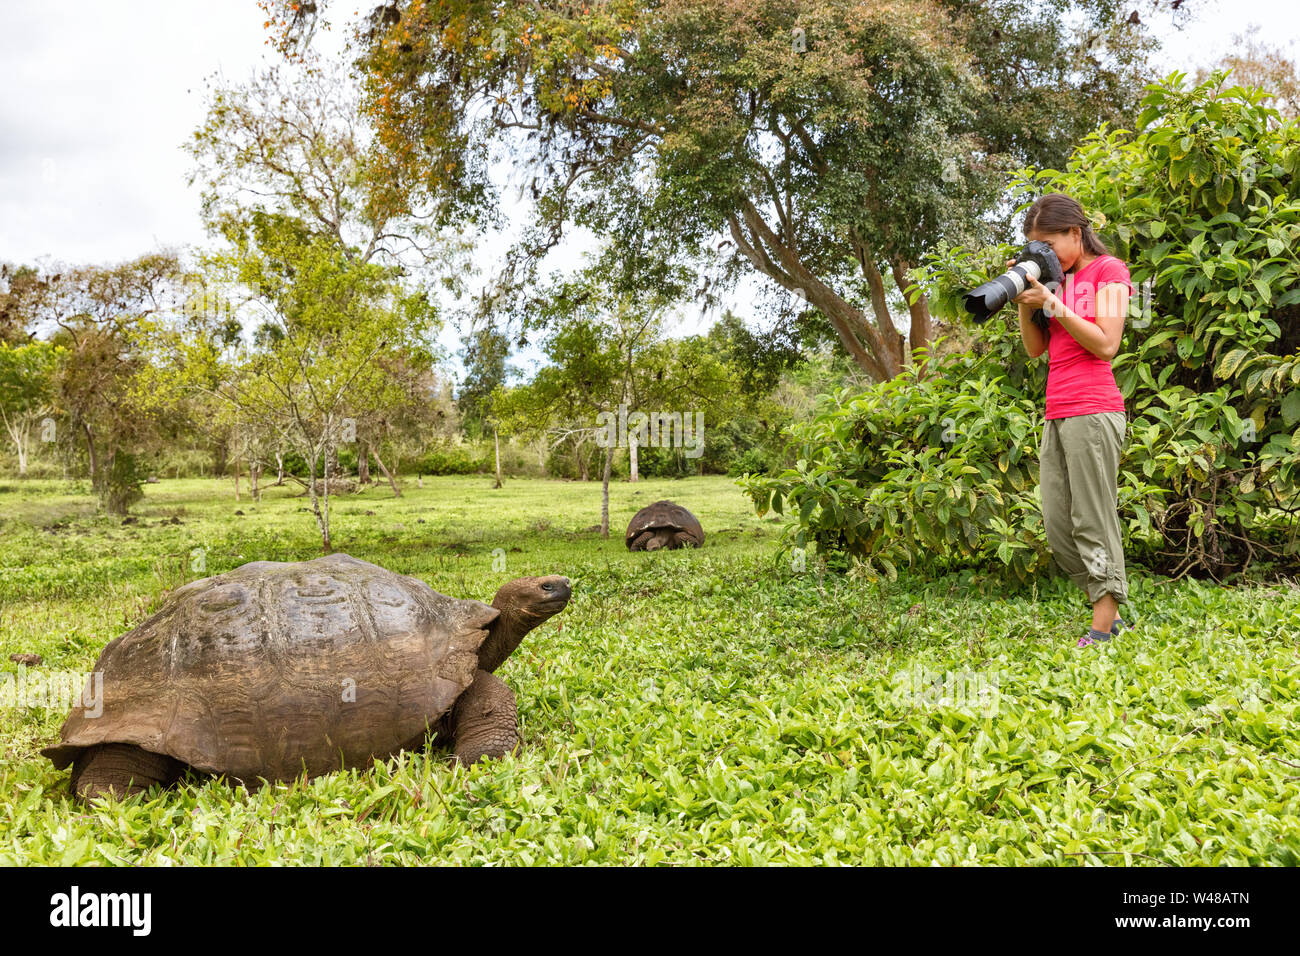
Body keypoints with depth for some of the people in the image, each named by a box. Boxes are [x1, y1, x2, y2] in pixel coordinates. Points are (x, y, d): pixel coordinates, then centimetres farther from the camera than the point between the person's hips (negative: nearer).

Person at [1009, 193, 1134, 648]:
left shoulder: (1108, 269, 1)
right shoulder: (1057, 278, 20)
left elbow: (1105, 344, -10)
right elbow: (1036, 349, 16)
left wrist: (1052, 303, -10)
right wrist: (1025, 305, 2)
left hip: (1092, 412, -7)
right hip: (1057, 416, 8)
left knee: (1093, 521, -6)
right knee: (1057, 526, 5)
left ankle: (1103, 629, 1)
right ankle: (1110, 610, 16)